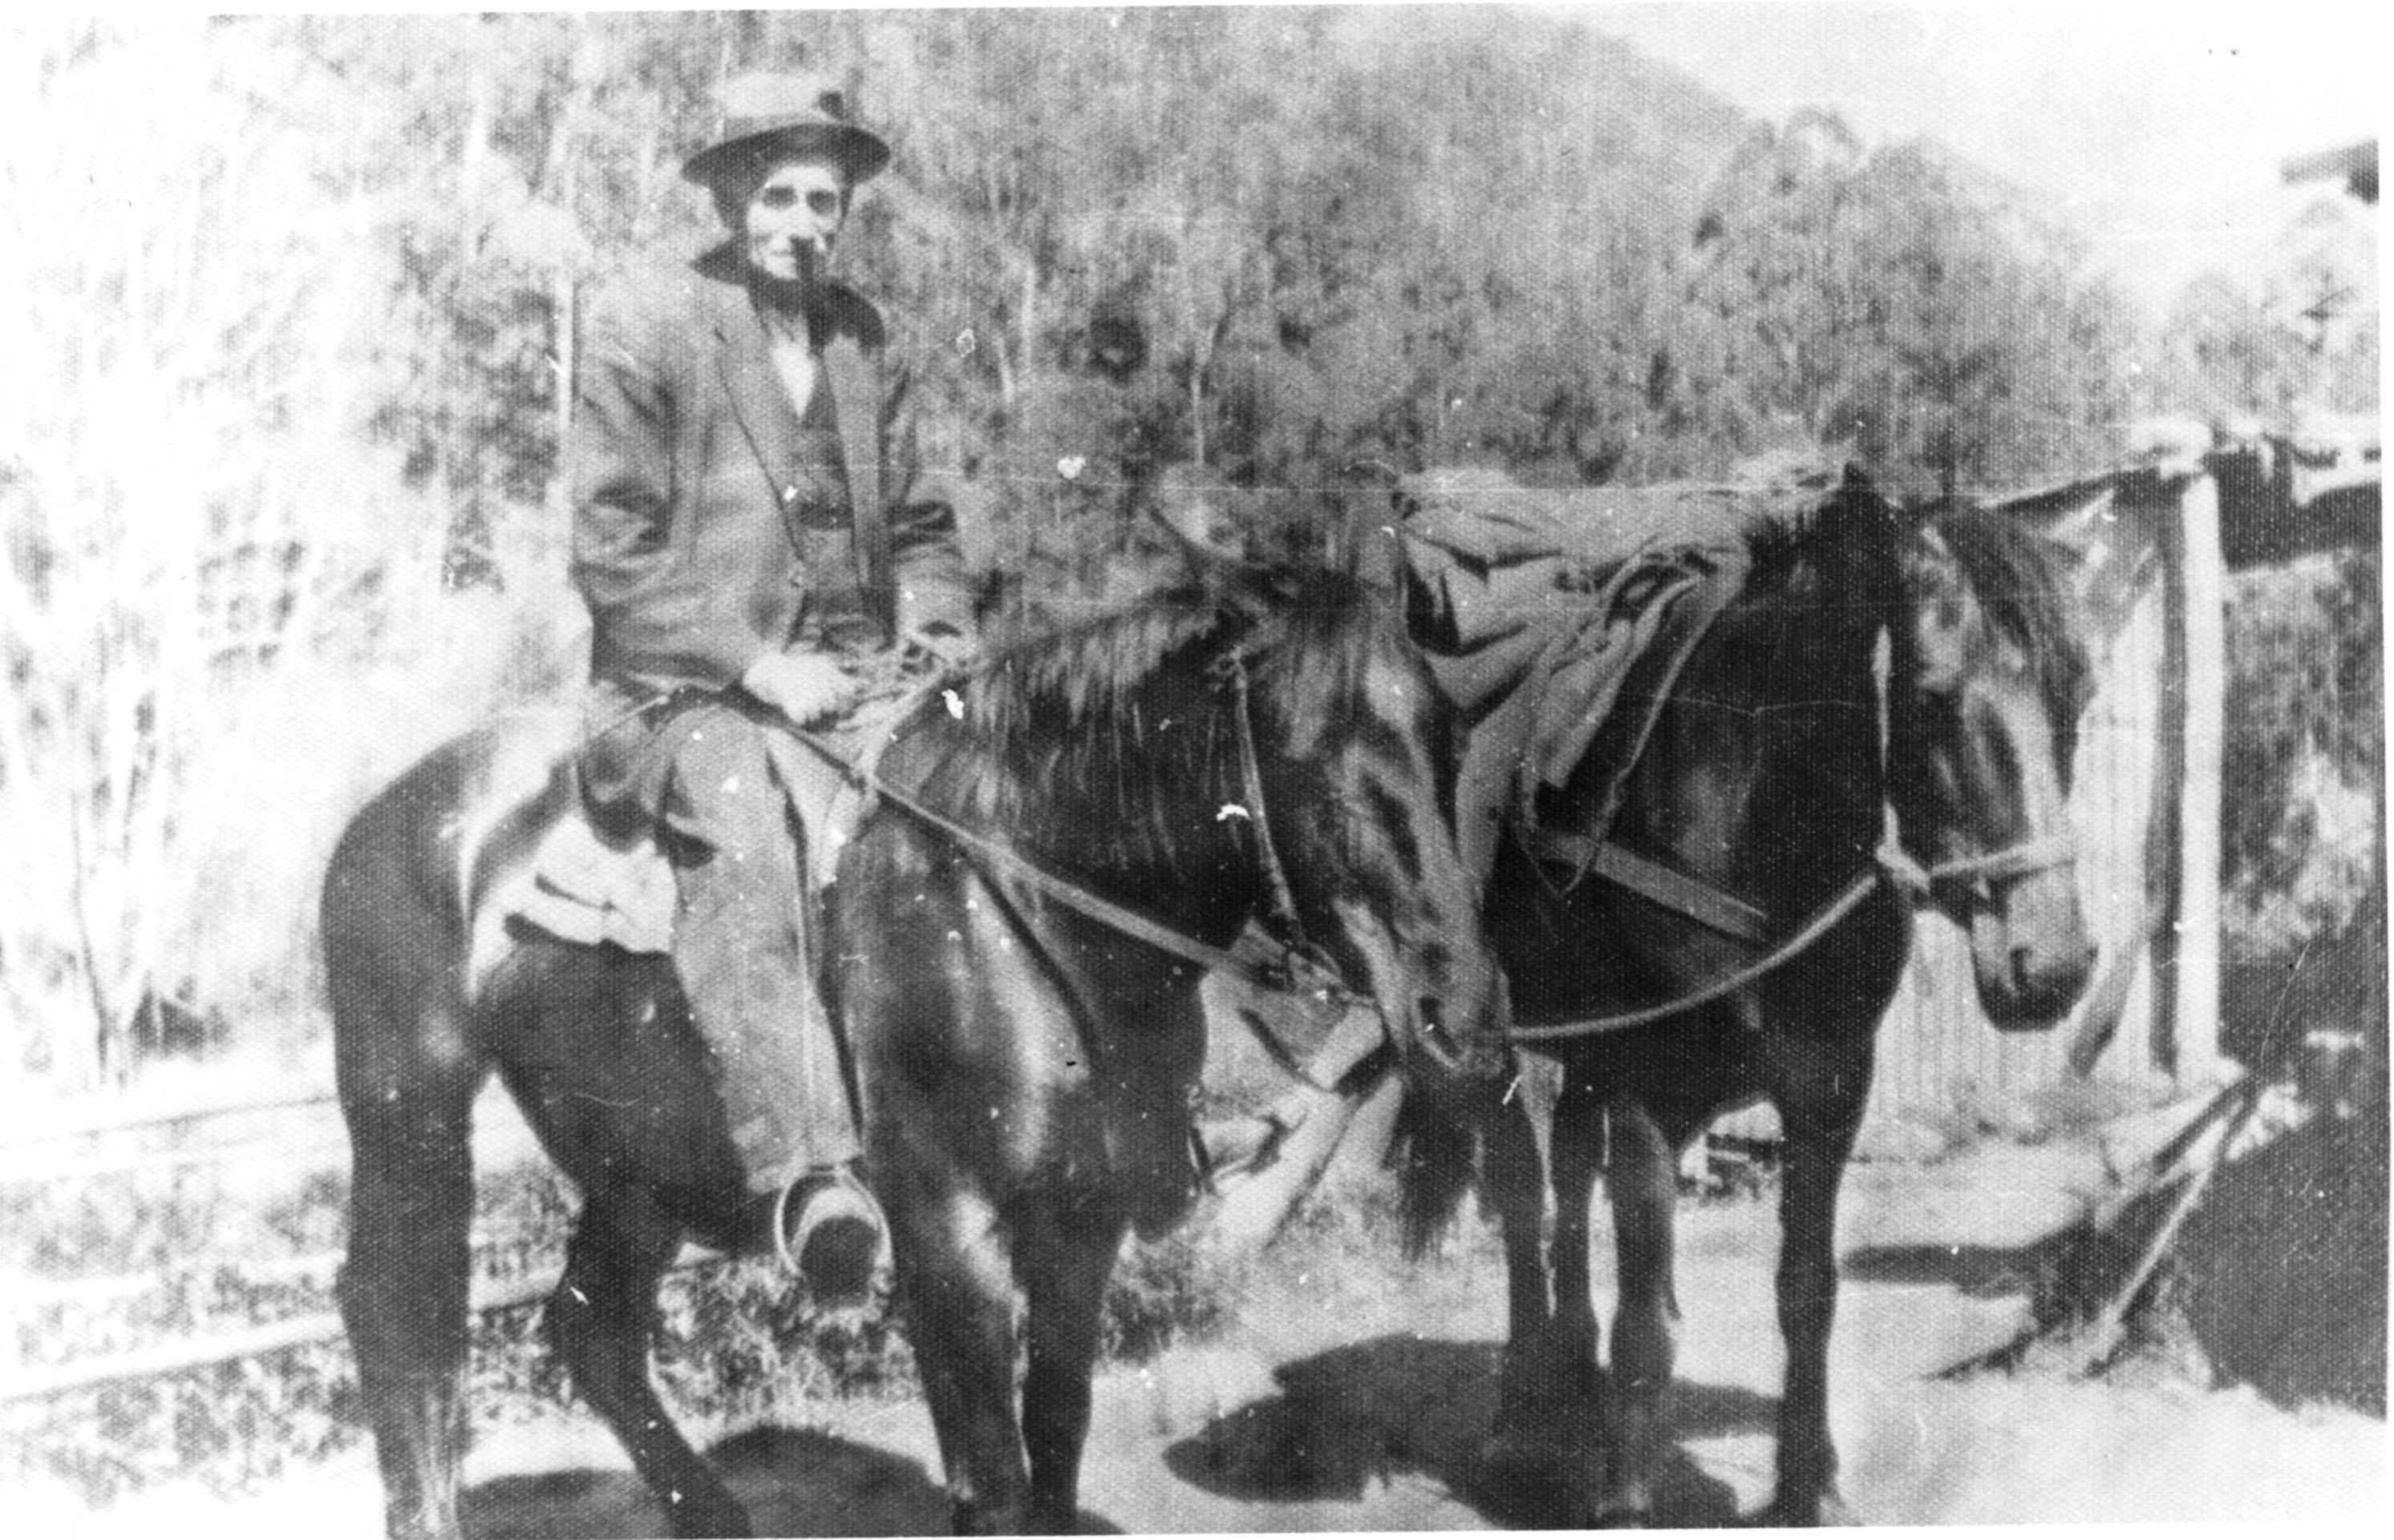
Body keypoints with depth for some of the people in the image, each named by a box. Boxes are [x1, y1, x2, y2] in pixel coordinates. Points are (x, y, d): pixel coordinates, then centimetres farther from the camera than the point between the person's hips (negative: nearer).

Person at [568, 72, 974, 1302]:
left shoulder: (863, 333, 17)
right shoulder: (638, 323, 1)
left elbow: (916, 528, 23)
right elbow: (612, 555, -5)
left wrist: (935, 631, 2)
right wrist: (756, 665, -14)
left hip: (854, 679, 6)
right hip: (686, 691, -6)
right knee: (746, 834, -36)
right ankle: (804, 1172, -47)